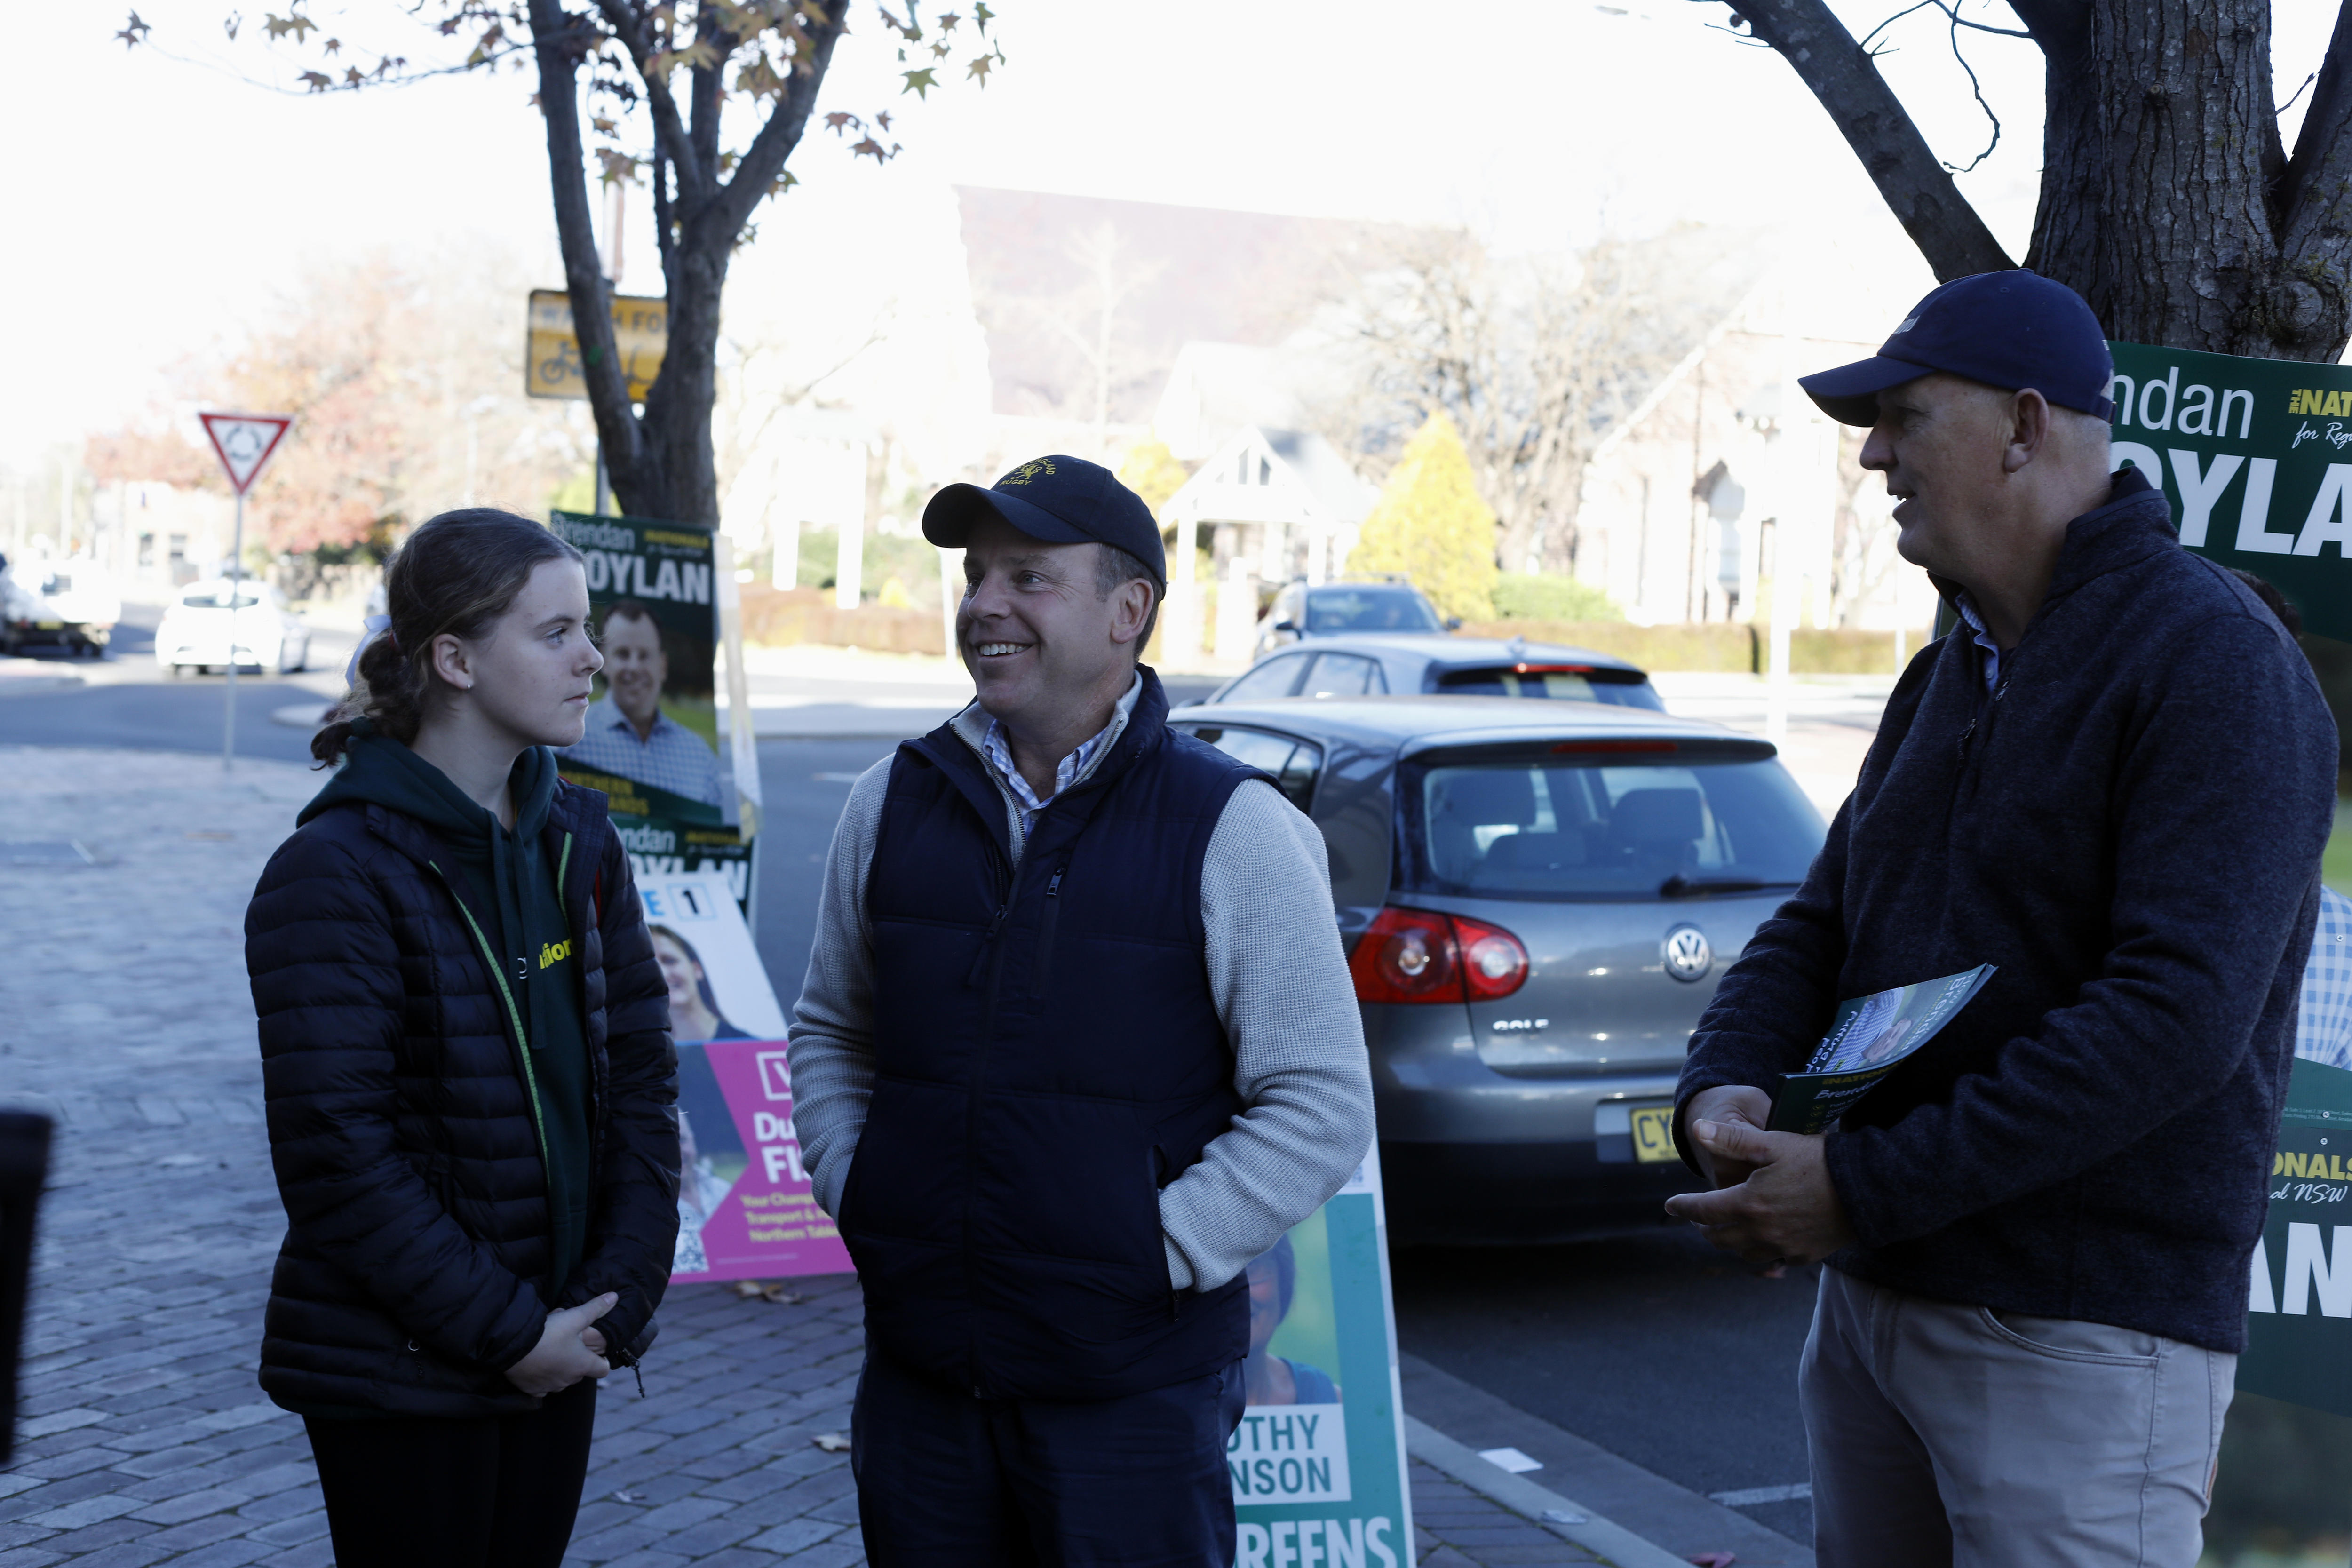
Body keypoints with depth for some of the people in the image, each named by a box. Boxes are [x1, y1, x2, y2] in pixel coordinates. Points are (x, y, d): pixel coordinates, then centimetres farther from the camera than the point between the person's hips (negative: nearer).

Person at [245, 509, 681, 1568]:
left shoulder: (575, 839, 5)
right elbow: (338, 1159, -18)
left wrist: (617, 1298, -5)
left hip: (557, 1351, 6)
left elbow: (640, 1080, 5)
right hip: (397, 1379, -6)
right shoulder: (336, 874, -15)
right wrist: (508, 1330, -16)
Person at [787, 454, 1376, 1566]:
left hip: (1136, 1390, -4)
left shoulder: (1233, 829, -7)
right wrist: (850, 1191, 4)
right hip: (920, 1377, 4)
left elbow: (1324, 1108, -8)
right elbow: (828, 1032, 19)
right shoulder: (895, 801, 7)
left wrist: (1161, 1253, -13)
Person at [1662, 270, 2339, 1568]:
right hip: (1868, 1302, 8)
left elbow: (2179, 1016, -24)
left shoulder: (2215, 663, -13)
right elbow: (1818, 925, 14)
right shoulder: (1949, 673, 16)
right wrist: (1725, 1091, -8)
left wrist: (1864, 1188, -24)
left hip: (2080, 1339, -8)